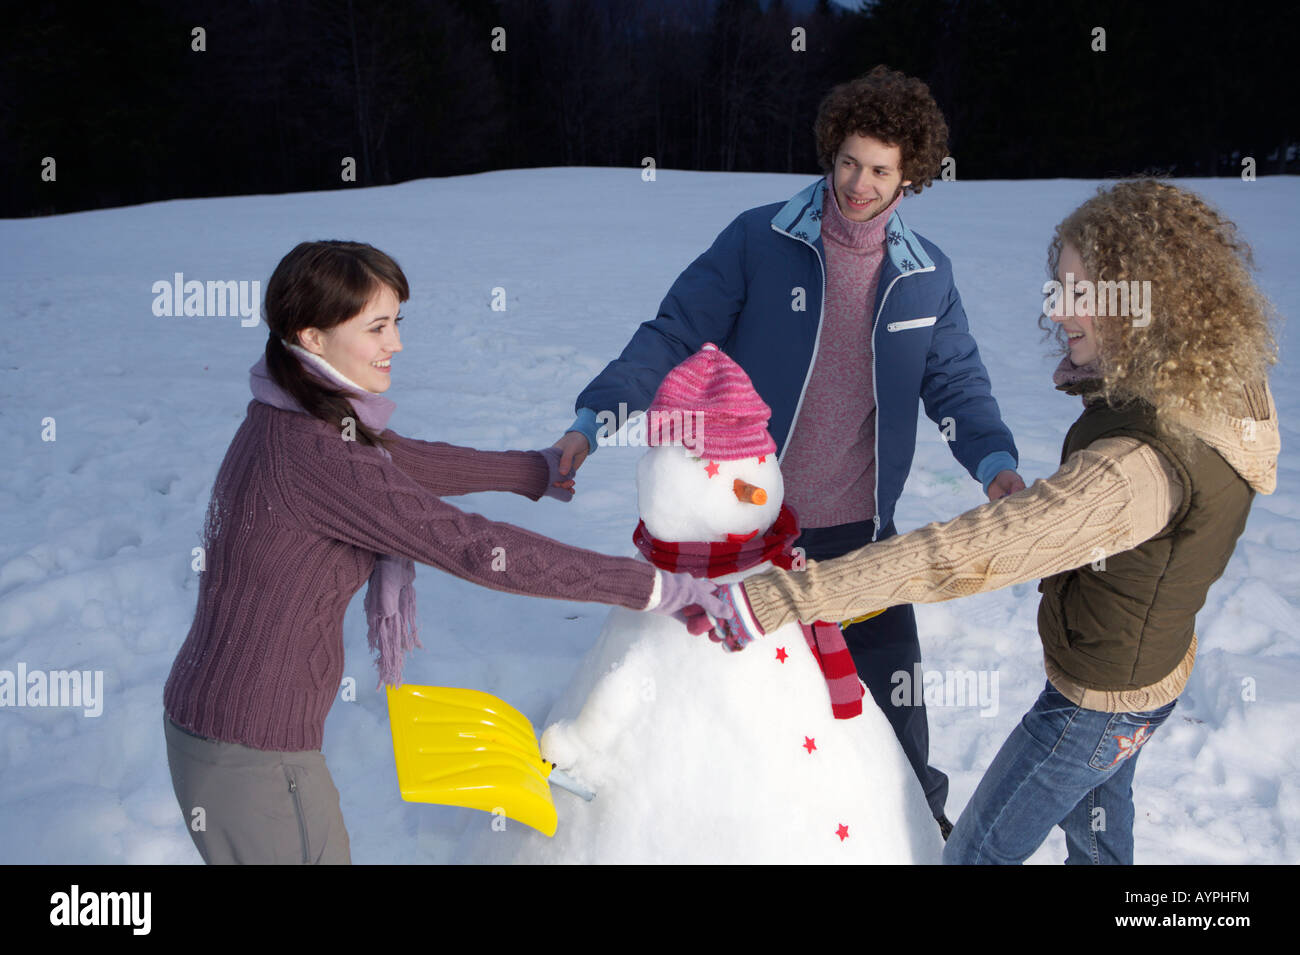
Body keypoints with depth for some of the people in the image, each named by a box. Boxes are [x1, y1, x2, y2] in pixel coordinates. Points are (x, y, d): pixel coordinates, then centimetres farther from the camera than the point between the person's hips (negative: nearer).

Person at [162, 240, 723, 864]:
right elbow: (473, 548, -29)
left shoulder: (290, 420, 2)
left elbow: (417, 463, 15)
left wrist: (542, 469, 27)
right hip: (251, 751, -9)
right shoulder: (309, 453, -27)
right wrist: (650, 586, -23)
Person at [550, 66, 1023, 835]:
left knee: (892, 683, 12)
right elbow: (675, 339, -12)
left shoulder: (927, 275, 1)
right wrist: (592, 421, -22)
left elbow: (957, 381, 5)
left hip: (861, 527, 2)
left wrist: (995, 462, -13)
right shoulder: (758, 240, -10)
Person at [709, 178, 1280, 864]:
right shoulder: (1229, 388, -13)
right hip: (1154, 667, 8)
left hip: (1096, 700, -8)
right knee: (1097, 833, 35)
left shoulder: (1137, 467, -41)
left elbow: (962, 556, -45)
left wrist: (779, 600, -46)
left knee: (977, 853, 14)